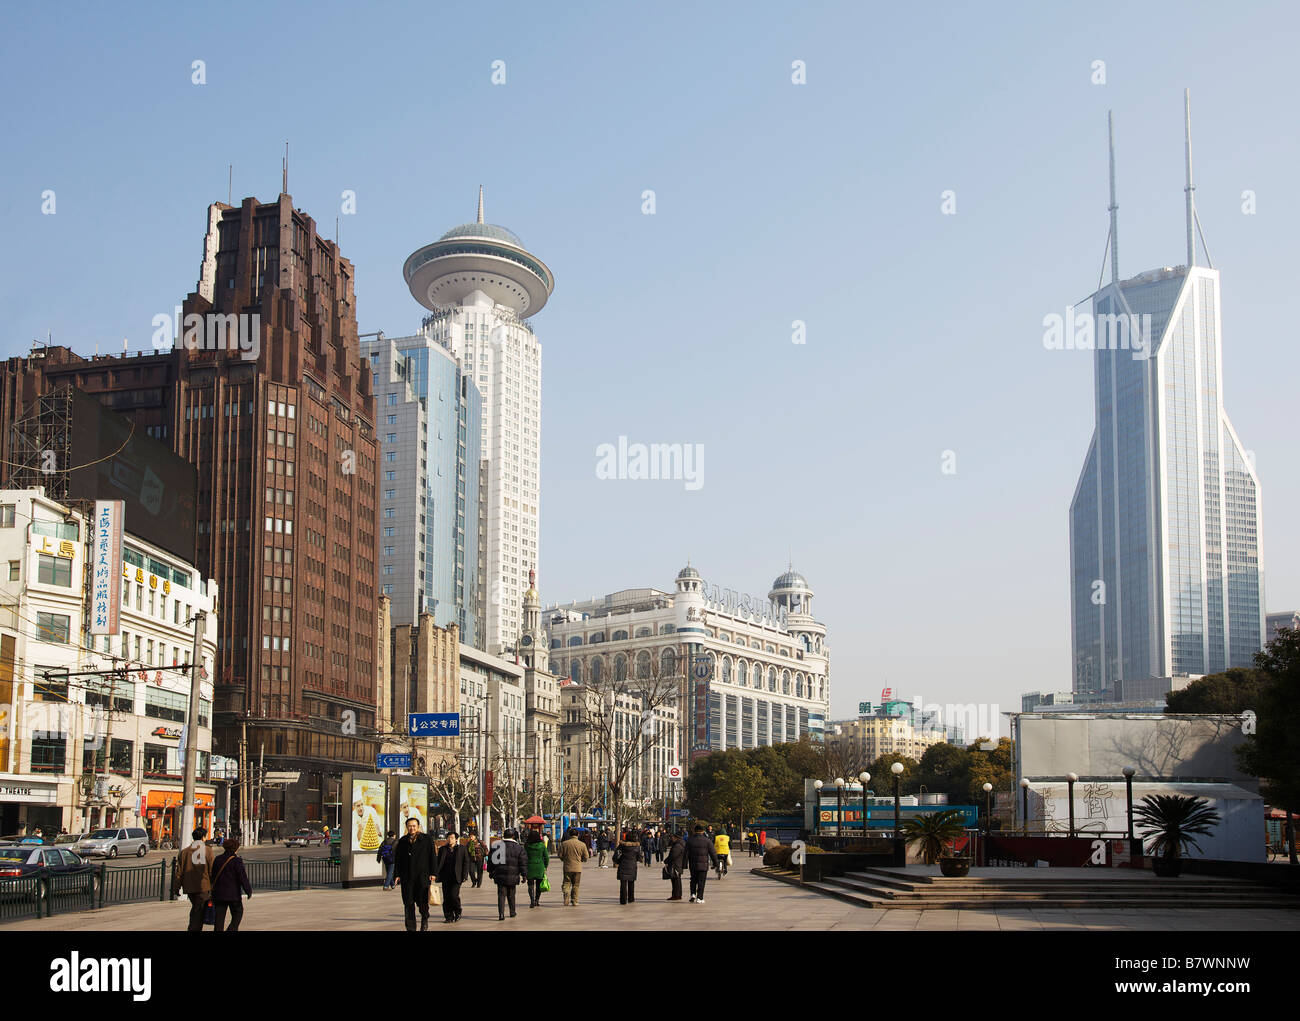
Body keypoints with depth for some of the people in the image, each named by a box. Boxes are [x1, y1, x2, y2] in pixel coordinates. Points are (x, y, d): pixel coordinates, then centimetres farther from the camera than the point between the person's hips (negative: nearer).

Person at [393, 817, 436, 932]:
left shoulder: (426, 839, 4)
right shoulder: (402, 841, 10)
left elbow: (432, 857, 3)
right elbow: (397, 859, 13)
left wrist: (432, 873, -3)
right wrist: (398, 875, 4)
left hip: (422, 876, -2)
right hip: (407, 877, 3)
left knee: (423, 902, -5)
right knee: (408, 903, 1)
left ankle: (425, 921, 23)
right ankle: (410, 928, 7)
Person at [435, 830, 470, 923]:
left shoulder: (462, 848, 4)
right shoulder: (442, 849, 11)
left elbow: (466, 862, 3)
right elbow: (439, 862, 11)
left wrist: (465, 875, -5)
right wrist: (437, 874, 1)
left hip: (456, 877, -3)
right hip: (446, 877, 3)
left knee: (454, 895, -13)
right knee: (446, 897, 1)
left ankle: (457, 913, 11)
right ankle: (449, 916, 10)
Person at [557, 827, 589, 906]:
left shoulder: (564, 844, -3)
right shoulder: (582, 844, -3)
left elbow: (560, 855, 1)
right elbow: (586, 857, 2)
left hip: (567, 867, 0)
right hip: (577, 867, 0)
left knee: (566, 883, 6)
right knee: (575, 885, 9)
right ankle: (574, 901, 10)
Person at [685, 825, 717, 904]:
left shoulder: (690, 841, 1)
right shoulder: (707, 841, -4)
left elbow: (686, 854, 2)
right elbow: (713, 853, -2)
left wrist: (685, 864, 6)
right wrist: (715, 862, 9)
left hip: (693, 865, 2)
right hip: (703, 865, -2)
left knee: (693, 880, 18)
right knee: (701, 881, 2)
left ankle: (693, 894, 4)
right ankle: (699, 898, 1)